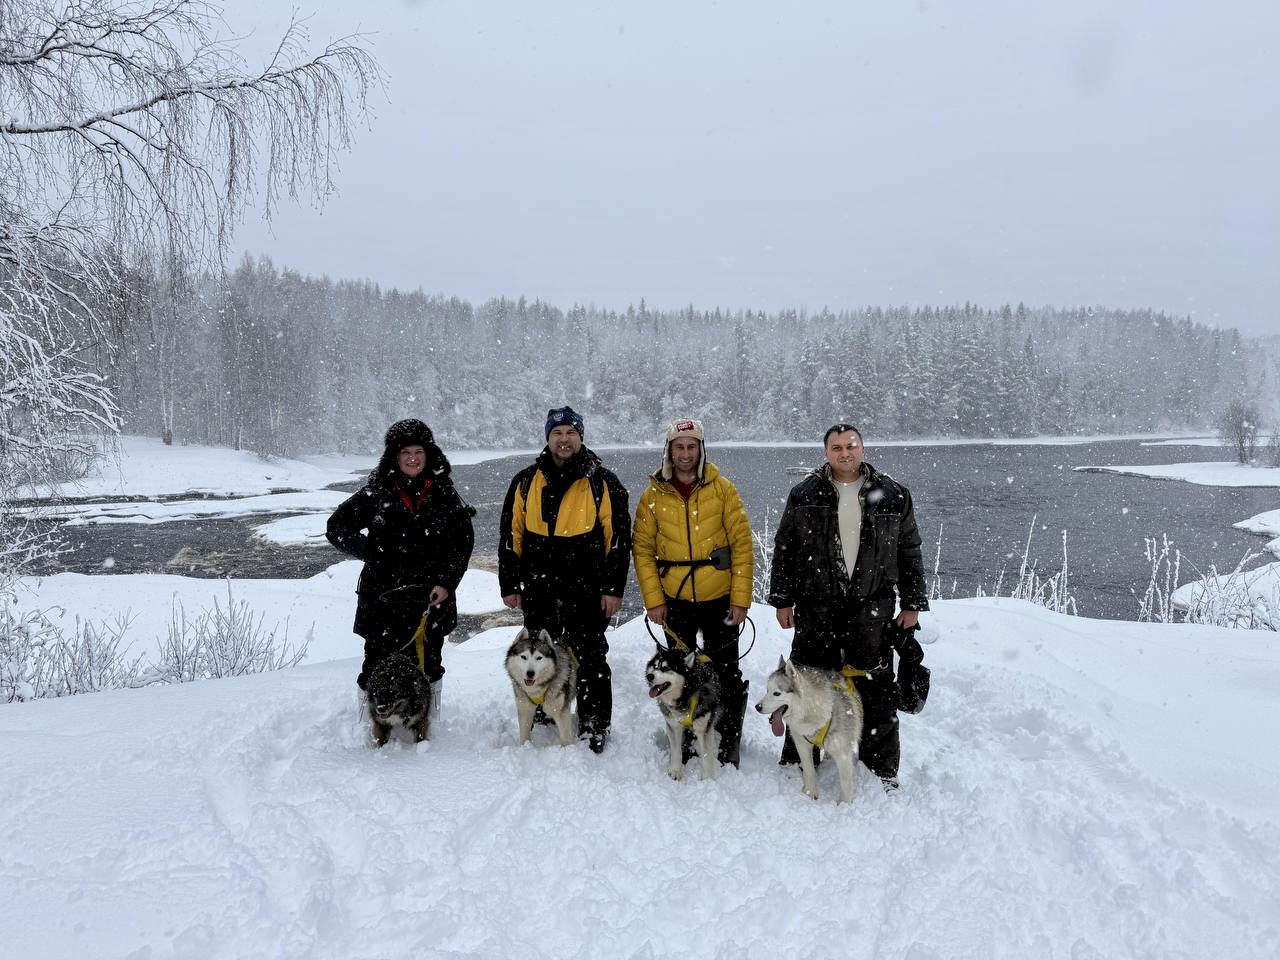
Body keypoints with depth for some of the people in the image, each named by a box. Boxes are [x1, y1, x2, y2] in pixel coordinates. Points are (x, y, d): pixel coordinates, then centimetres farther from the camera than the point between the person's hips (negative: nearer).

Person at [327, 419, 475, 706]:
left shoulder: (443, 493, 4)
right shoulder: (376, 493, 1)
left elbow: (463, 541, 3)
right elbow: (336, 527, 7)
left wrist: (446, 582, -9)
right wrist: (369, 550, -10)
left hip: (431, 597, 1)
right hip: (383, 596, -1)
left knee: (427, 667, 12)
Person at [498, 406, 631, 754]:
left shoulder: (603, 483, -1)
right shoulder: (526, 482, 7)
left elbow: (619, 537, -2)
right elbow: (510, 535, 10)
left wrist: (613, 588, -7)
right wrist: (510, 584, 6)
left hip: (586, 592, -3)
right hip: (538, 591, 4)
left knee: (590, 661, 1)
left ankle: (594, 730, 11)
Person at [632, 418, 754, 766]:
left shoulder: (722, 489, -3)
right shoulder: (653, 495, 1)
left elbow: (742, 544, -4)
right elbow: (642, 549, 3)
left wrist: (741, 599, -8)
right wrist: (653, 600, -4)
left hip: (718, 598, -1)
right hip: (674, 600, 2)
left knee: (726, 673, 5)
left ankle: (729, 743, 19)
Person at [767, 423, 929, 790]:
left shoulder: (893, 495, 3)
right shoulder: (804, 494, 3)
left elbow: (910, 551, 8)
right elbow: (784, 549, 6)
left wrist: (912, 605, 6)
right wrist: (782, 600, 4)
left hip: (871, 609, 0)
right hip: (815, 609, 1)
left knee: (876, 689, 4)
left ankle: (883, 770, 17)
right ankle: (797, 762, 23)